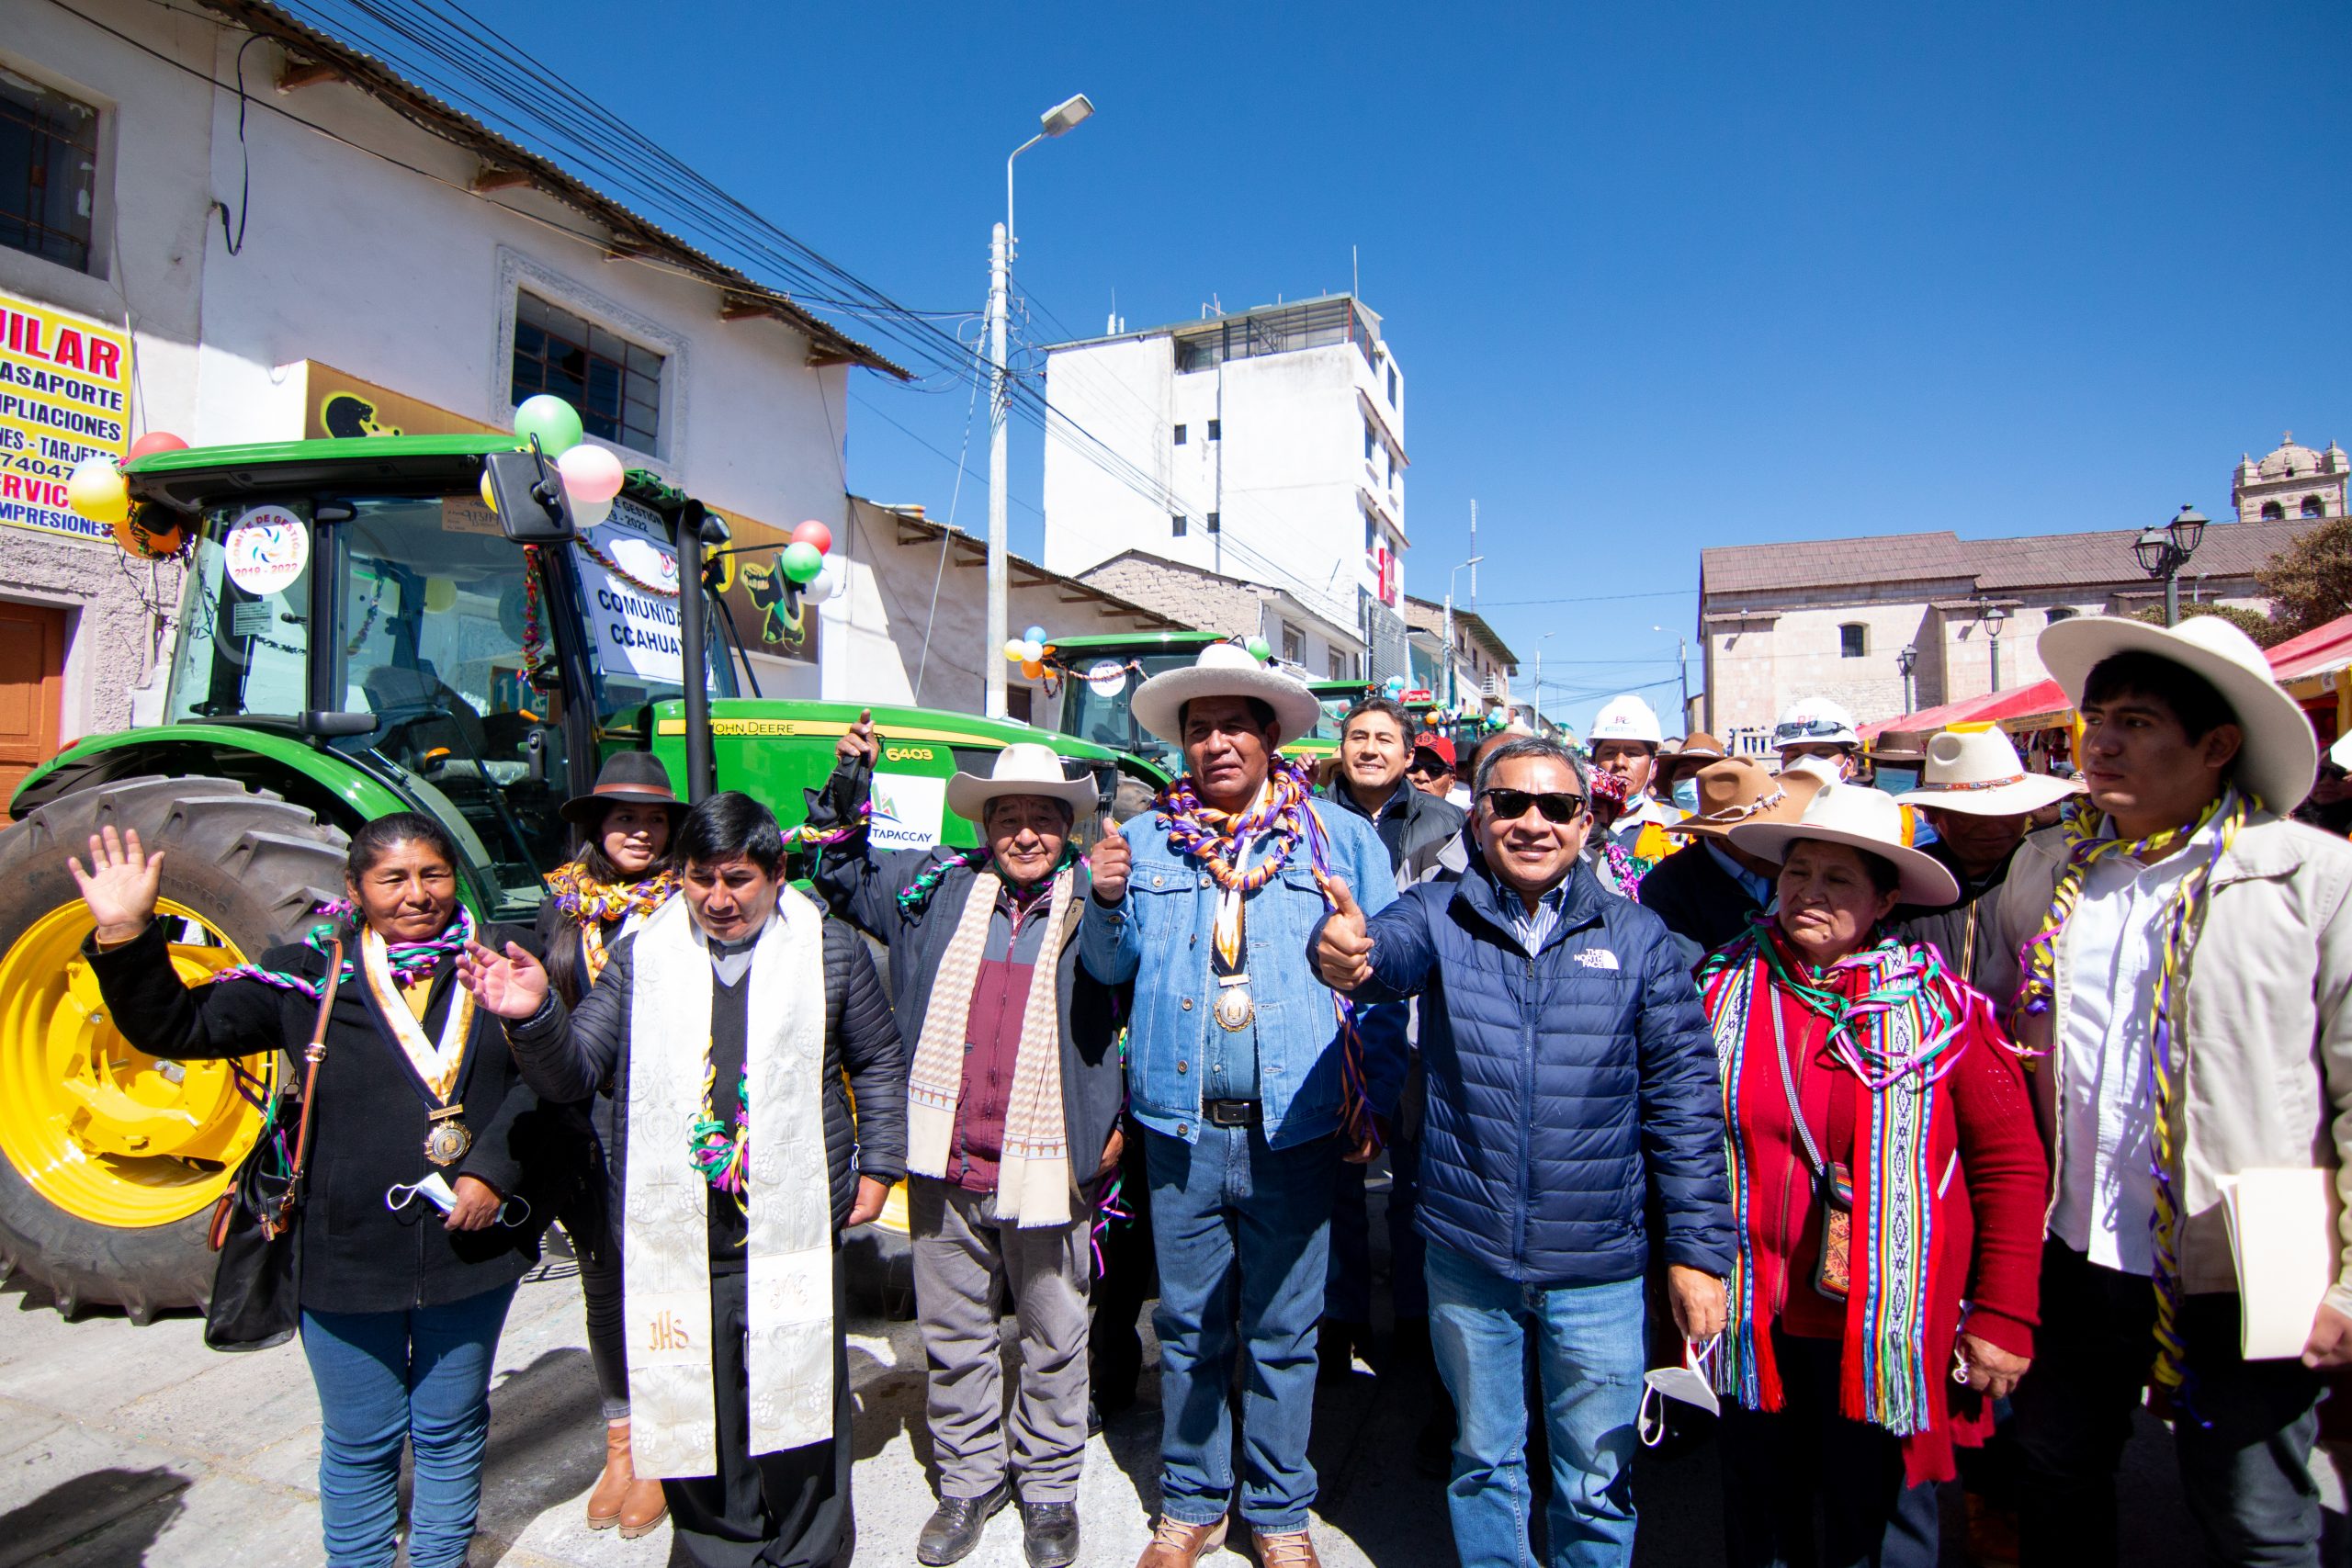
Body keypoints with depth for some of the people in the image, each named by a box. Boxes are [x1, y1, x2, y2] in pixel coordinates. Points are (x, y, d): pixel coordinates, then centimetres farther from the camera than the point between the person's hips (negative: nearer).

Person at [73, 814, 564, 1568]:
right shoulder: (308, 973, -2)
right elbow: (178, 1027, 1)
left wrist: (495, 1169, -14)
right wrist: (125, 938, -12)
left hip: (473, 1243, 0)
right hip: (348, 1251, 0)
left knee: (450, 1430, 18)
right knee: (360, 1442, 16)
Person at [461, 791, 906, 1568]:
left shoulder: (831, 949, 1)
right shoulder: (640, 957, 5)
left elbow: (879, 1061, 11)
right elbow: (573, 1073, 4)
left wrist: (877, 1168, 8)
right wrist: (535, 1018, -16)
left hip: (793, 1235, -1)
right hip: (677, 1239, 2)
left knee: (800, 1402, 8)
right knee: (690, 1408, 12)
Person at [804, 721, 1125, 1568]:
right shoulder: (937, 886, 5)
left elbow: (1139, 1014, 0)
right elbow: (842, 875, 18)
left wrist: (1120, 1118, -7)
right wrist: (845, 793, 4)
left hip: (1049, 1169, -2)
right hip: (945, 1164, 3)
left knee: (1055, 1339, 14)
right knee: (953, 1337, 17)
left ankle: (1049, 1489, 34)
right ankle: (969, 1480, 37)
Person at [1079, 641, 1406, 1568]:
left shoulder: (1340, 838, 1)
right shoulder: (1149, 839, 6)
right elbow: (1112, 967, 9)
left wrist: (1375, 1098, -5)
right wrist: (1106, 901, -10)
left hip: (1292, 1126, -1)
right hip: (1181, 1124, 2)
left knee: (1282, 1333, 12)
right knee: (1188, 1329, 15)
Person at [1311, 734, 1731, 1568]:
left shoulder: (1636, 935, -3)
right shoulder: (1438, 915, -4)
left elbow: (1685, 1097, -1)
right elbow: (1393, 948, -27)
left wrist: (1698, 1248, -3)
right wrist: (1348, 951, -51)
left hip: (1599, 1267, 0)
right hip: (1466, 1256, 1)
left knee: (1598, 1481, 17)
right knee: (1481, 1460, 21)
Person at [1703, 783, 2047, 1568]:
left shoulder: (1939, 1008, -7)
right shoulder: (1723, 990, -2)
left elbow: (2011, 1163, -3)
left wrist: (2003, 1317, -5)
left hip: (1889, 1337, -2)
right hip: (1753, 1328, 2)